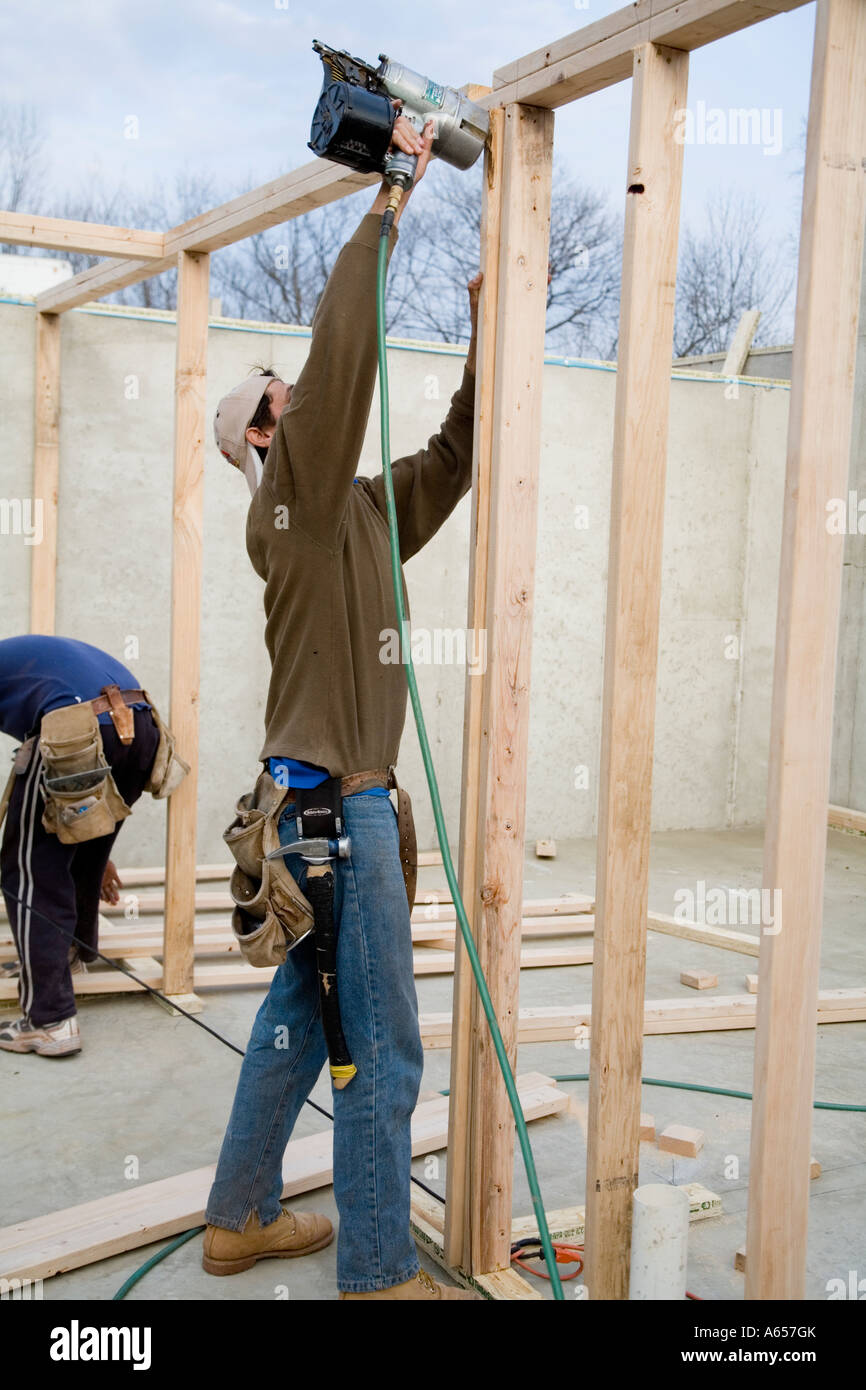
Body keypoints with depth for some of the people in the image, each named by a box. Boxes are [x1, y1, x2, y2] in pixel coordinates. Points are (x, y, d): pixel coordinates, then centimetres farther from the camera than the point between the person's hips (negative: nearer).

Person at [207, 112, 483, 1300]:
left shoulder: (363, 510, 16)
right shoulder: (295, 494, -8)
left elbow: (455, 455, 23)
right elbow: (343, 348, -20)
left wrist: (485, 334, 16)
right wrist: (389, 196, -13)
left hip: (335, 797, 9)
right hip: (333, 798, -9)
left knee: (301, 1011, 16)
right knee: (384, 1047, -4)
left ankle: (241, 1219, 28)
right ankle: (380, 1276, 6)